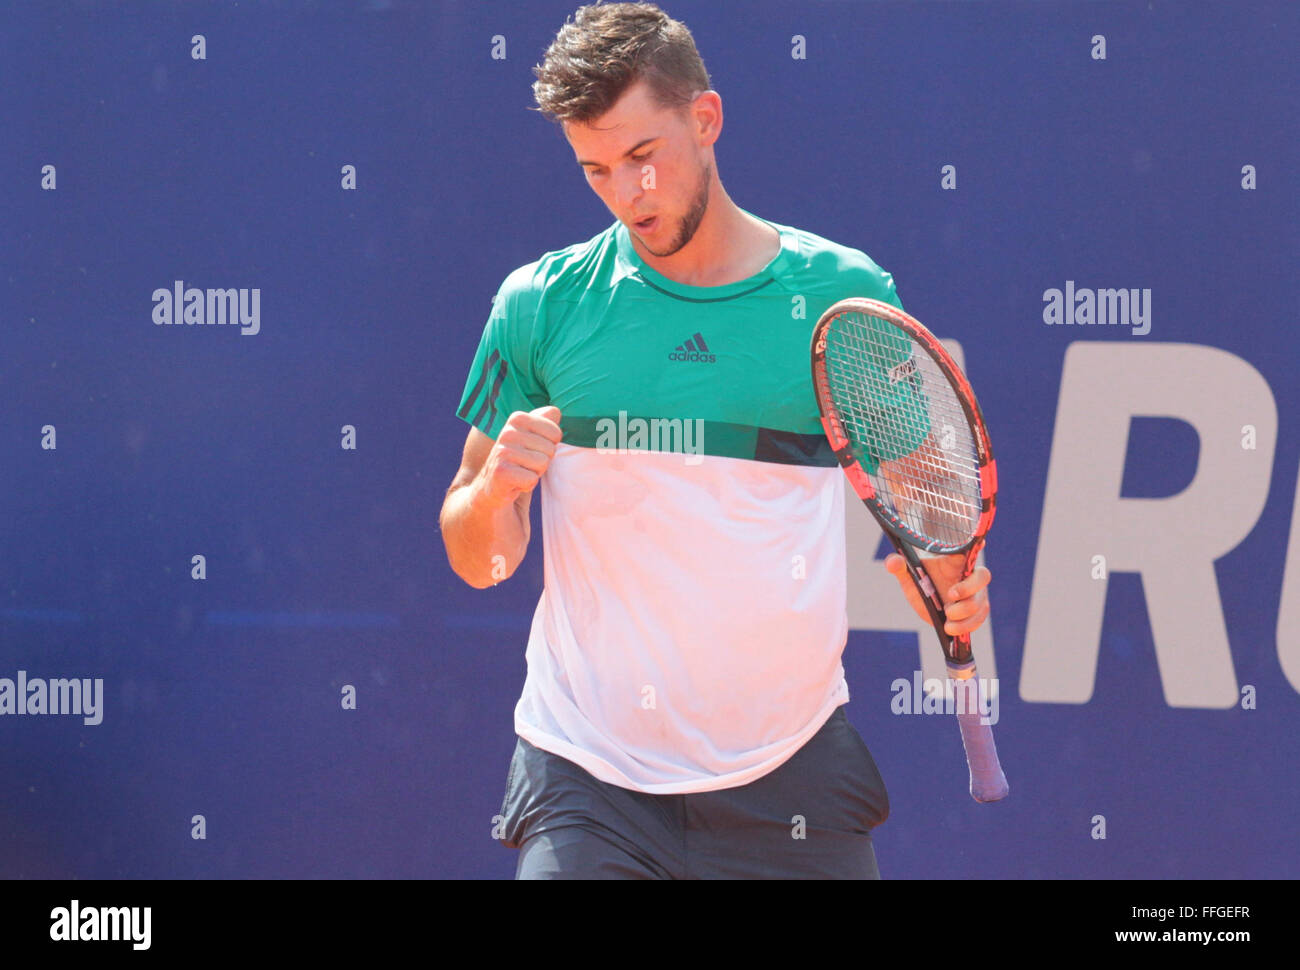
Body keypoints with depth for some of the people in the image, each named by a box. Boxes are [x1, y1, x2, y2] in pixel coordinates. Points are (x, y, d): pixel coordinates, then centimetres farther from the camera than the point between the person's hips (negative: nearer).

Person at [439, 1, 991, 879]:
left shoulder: (849, 296, 0)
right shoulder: (541, 305, 1)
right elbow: (475, 561, 6)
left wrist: (943, 584, -13)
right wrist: (496, 487, -15)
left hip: (791, 770, 1)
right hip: (586, 770, -1)